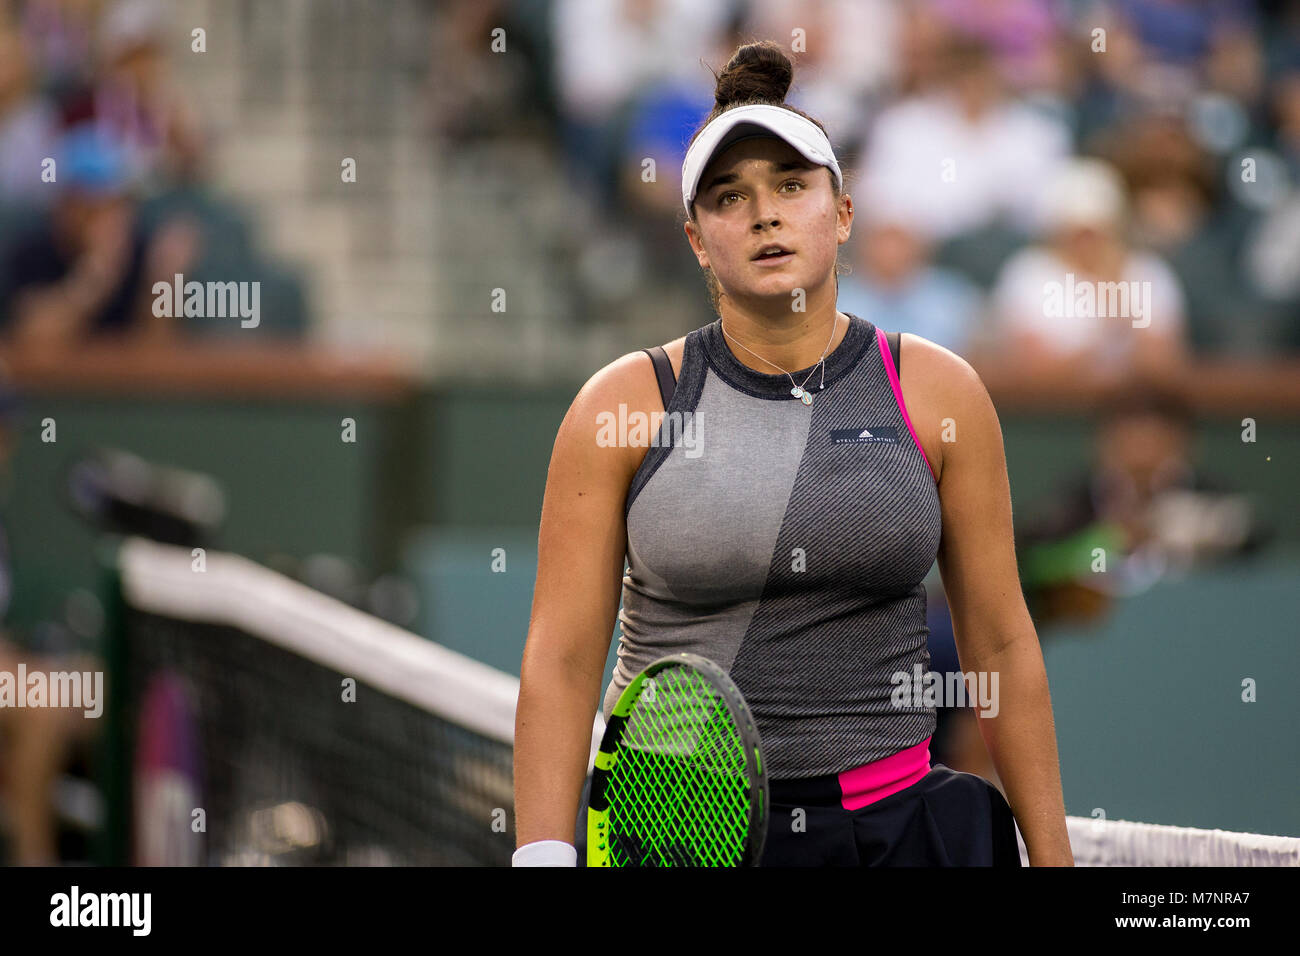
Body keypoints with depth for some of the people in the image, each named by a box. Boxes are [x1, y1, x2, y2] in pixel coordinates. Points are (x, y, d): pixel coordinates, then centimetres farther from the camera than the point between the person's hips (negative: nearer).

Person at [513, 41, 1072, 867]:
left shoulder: (936, 393, 2)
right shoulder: (623, 405, -1)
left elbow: (1001, 643, 5)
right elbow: (560, 658, -3)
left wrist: (1051, 855, 3)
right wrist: (544, 855, -13)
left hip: (887, 822, 1)